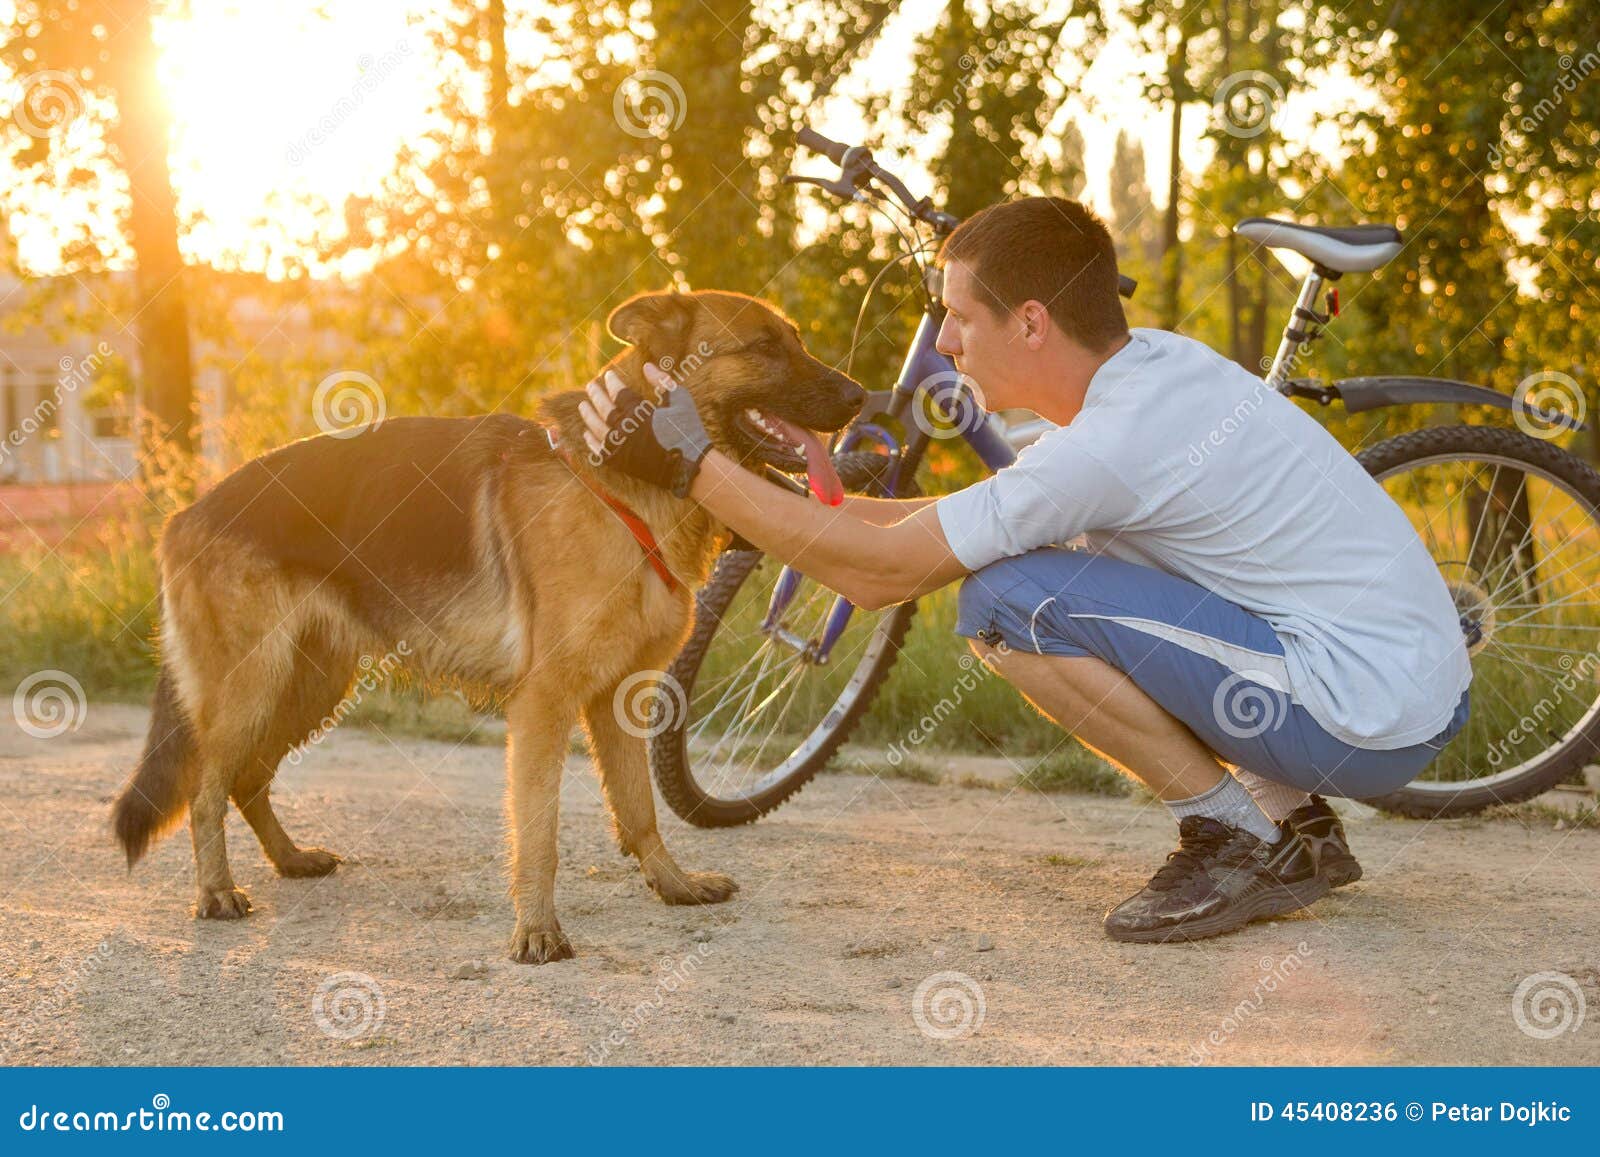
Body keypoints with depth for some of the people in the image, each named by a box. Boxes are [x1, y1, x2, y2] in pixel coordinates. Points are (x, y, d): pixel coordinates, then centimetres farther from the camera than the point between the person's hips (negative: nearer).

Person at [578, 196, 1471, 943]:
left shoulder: (1110, 447, -22)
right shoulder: (1153, 360, 6)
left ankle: (1231, 836, -2)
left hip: (1366, 722, -9)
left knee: (1008, 600, -15)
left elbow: (879, 571, -16)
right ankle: (1295, 823, 15)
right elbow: (979, 514, 18)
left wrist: (691, 463, -11)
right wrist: (822, 502, 13)